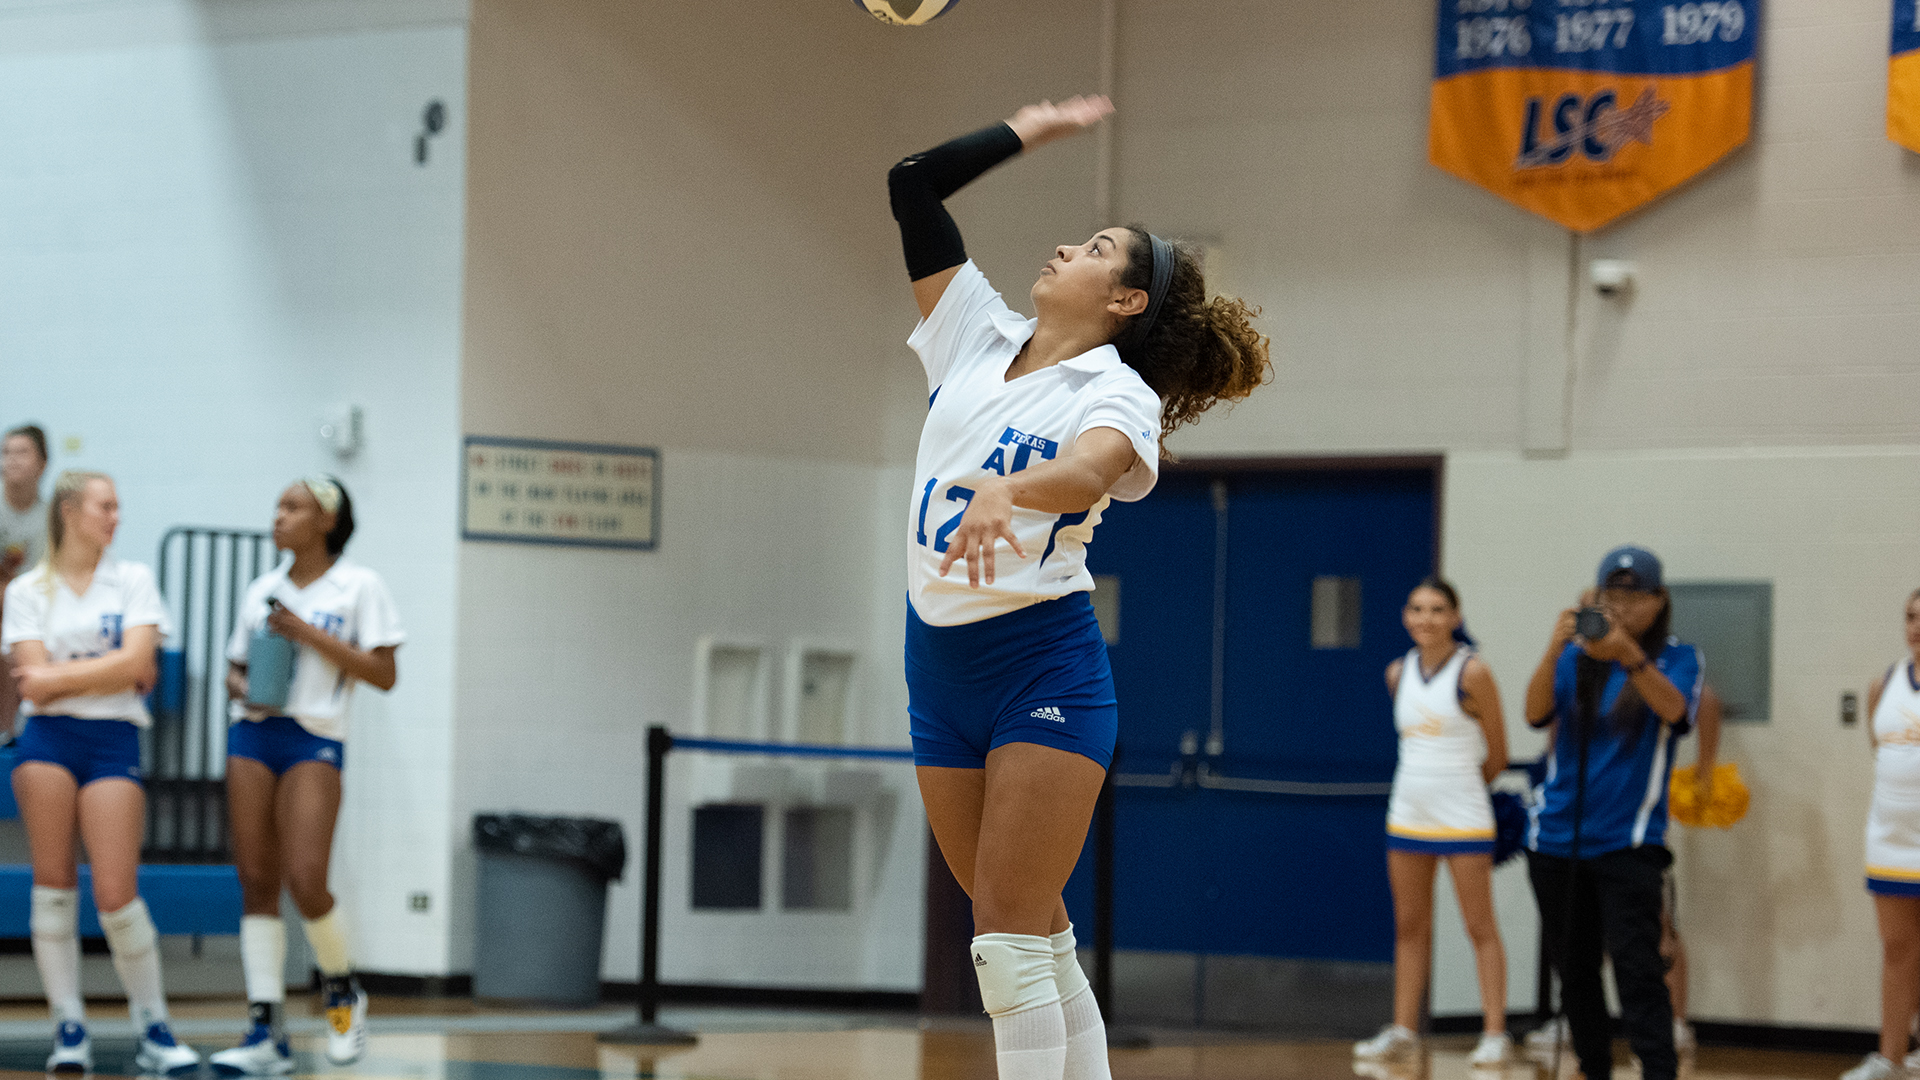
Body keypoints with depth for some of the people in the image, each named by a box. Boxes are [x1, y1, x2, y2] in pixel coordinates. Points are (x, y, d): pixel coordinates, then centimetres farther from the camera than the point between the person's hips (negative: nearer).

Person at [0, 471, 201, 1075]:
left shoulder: (133, 581, 9)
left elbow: (134, 661, -6)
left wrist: (59, 674, -5)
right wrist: (109, 670, -4)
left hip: (113, 741, 0)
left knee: (116, 893, -7)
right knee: (52, 884, -3)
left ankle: (153, 1028, 4)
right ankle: (69, 1029, 3)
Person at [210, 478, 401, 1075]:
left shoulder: (358, 586, 0)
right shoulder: (262, 590, 15)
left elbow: (384, 674, -5)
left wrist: (310, 634, -11)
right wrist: (239, 686, -2)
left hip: (315, 739, -5)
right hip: (253, 733, 5)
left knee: (305, 880, -16)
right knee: (256, 884, -1)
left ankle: (343, 992, 12)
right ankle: (266, 1032, -1)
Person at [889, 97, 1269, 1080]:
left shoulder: (1118, 395, -8)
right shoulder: (978, 337, 9)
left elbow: (1086, 474, -31)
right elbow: (912, 188, 10)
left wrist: (1003, 491, -50)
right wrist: (1026, 132, 18)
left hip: (1044, 666, -6)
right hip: (939, 659, 6)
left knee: (1013, 943, -11)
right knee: (1034, 938, 9)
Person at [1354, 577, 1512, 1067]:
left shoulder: (1472, 673, -10)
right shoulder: (1398, 673, 6)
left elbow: (1496, 754, -3)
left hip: (1463, 818, -6)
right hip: (1407, 816, 6)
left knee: (1480, 926, -2)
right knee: (1410, 927, 10)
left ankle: (1494, 1032, -1)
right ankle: (1403, 1030, 15)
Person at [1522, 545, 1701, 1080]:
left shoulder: (1677, 657, 1)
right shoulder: (1578, 655, 8)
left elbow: (1674, 710, -21)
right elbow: (1536, 712, -8)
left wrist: (1628, 656, -37)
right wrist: (1554, 649, -26)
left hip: (1628, 841, -4)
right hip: (1558, 836, 4)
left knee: (1637, 968, -14)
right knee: (1574, 971, 10)